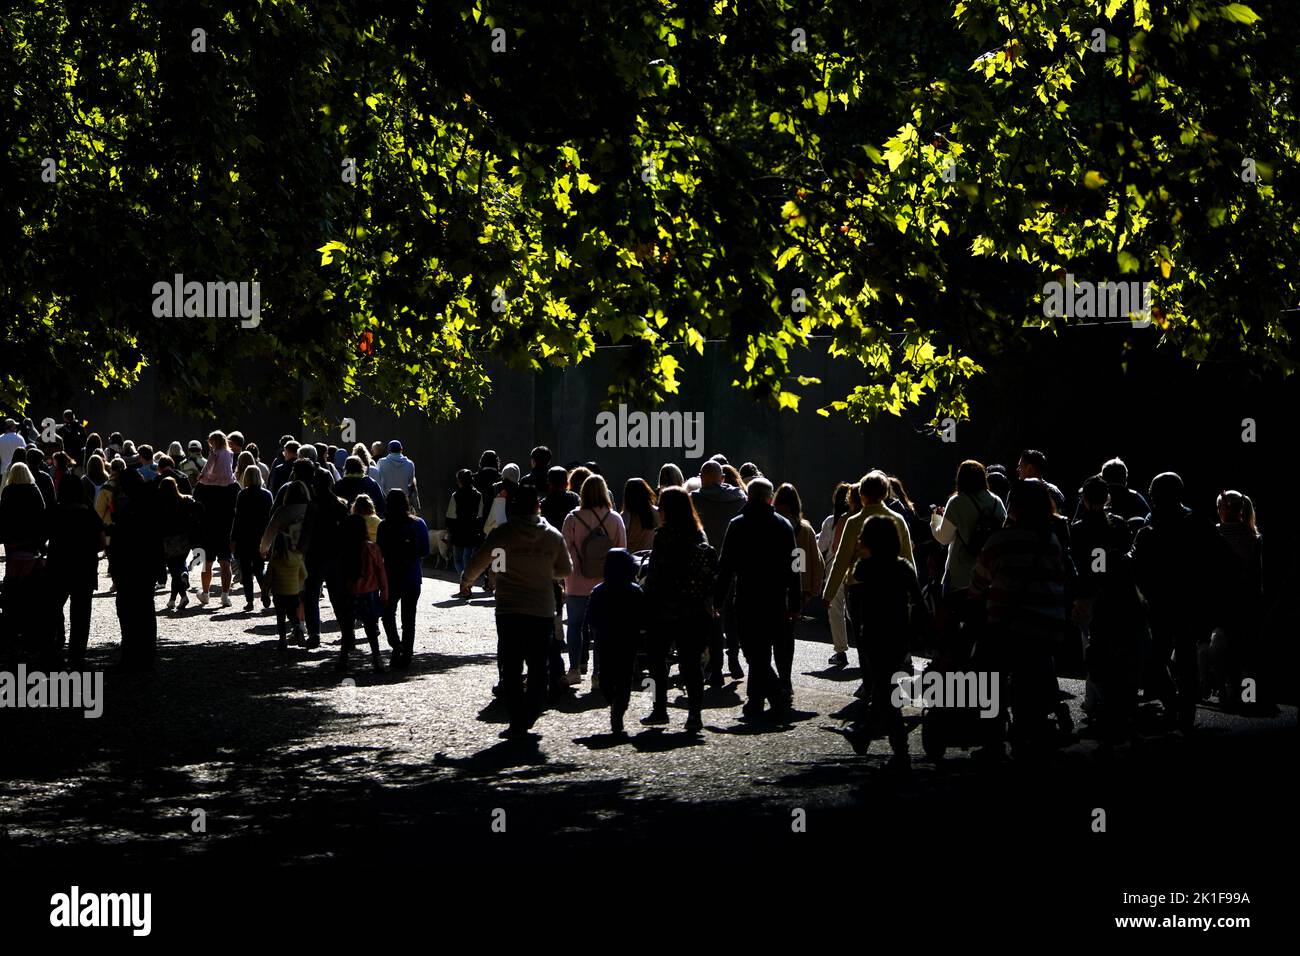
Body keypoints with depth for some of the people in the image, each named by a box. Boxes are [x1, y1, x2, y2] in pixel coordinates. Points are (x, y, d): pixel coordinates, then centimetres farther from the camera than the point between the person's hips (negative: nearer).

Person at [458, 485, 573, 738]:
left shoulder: (503, 533, -6)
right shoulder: (553, 536, 1)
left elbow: (477, 563, -2)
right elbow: (566, 570, 13)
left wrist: (465, 582, 18)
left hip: (509, 610, -2)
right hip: (543, 610, 2)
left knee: (511, 668, 3)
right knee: (538, 667, 13)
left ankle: (517, 722, -3)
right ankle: (528, 718, 11)